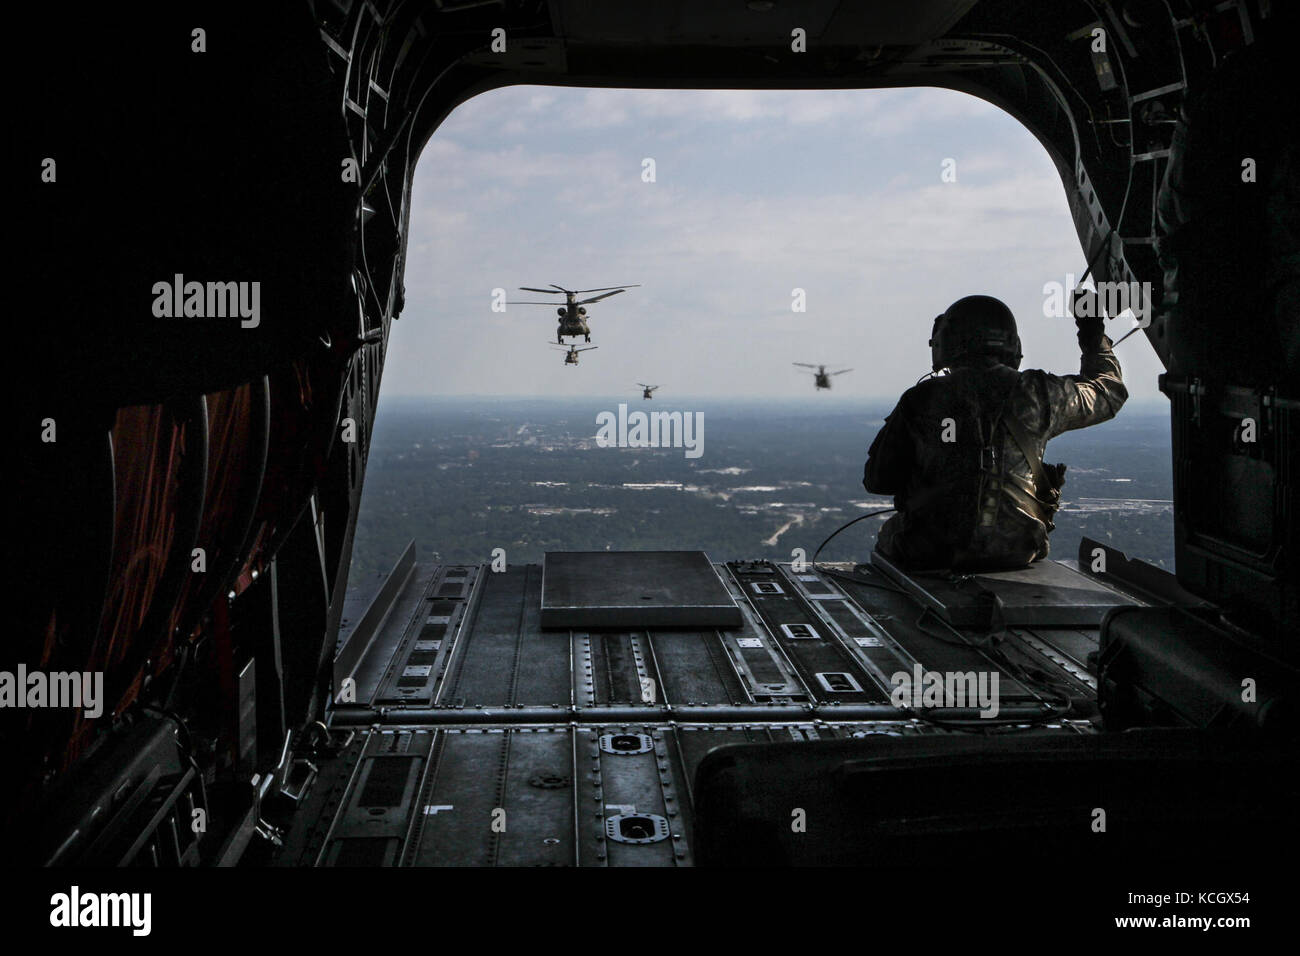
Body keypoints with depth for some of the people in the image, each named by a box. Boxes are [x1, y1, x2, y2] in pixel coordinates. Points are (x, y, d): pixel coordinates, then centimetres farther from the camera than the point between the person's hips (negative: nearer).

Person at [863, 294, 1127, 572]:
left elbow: (877, 479, 0)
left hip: (932, 554, -2)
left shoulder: (920, 400, -5)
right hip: (1016, 548, 2)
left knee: (888, 536, 31)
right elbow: (1110, 391, 19)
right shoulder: (1039, 393, -1)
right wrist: (1094, 336, 36)